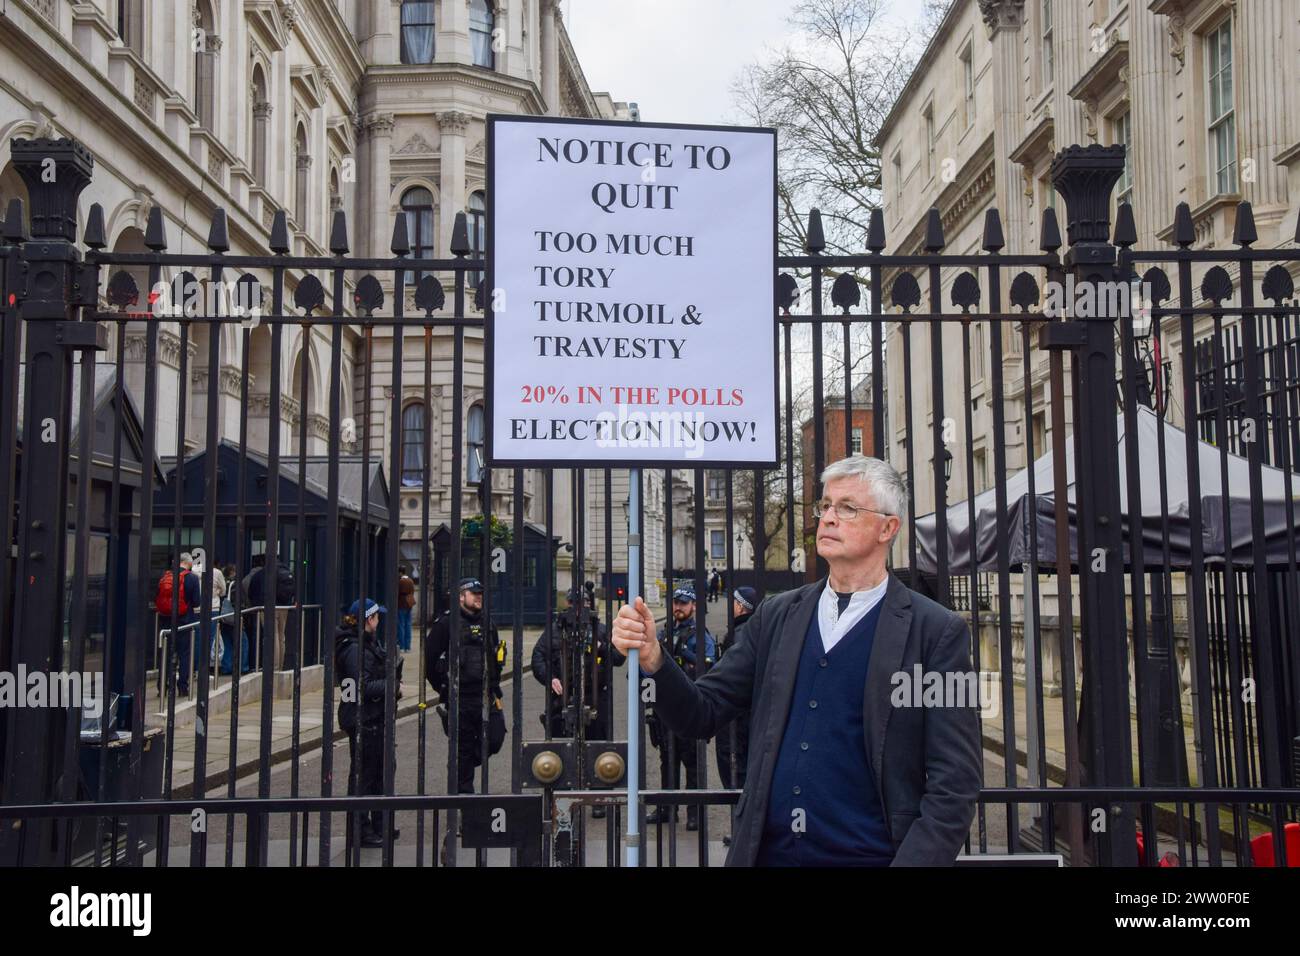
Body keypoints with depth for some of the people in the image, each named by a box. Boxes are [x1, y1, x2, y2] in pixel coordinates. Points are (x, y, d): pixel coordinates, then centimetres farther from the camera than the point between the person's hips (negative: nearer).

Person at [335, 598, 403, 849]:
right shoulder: (354, 649, -19)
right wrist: (393, 686, -15)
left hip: (376, 717, 10)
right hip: (363, 720, -10)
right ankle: (360, 830, 9)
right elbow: (364, 687, -23)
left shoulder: (370, 641, 12)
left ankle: (381, 825, 30)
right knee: (363, 774, -1)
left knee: (383, 767, 18)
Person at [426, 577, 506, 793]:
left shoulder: (487, 624, 13)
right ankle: (464, 790, 15)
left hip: (485, 696, 5)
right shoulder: (446, 623, -5)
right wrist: (443, 688, -2)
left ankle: (463, 767, 25)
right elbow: (429, 659, -5)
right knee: (463, 747, 2)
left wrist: (493, 686, 15)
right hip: (459, 699, -5)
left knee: (494, 739, -2)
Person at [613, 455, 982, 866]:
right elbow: (702, 714, 5)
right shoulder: (775, 616, 6)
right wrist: (653, 658, -12)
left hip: (869, 855, -3)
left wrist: (912, 860, -19)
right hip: (766, 852, 4)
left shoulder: (937, 632, -7)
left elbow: (953, 785, -9)